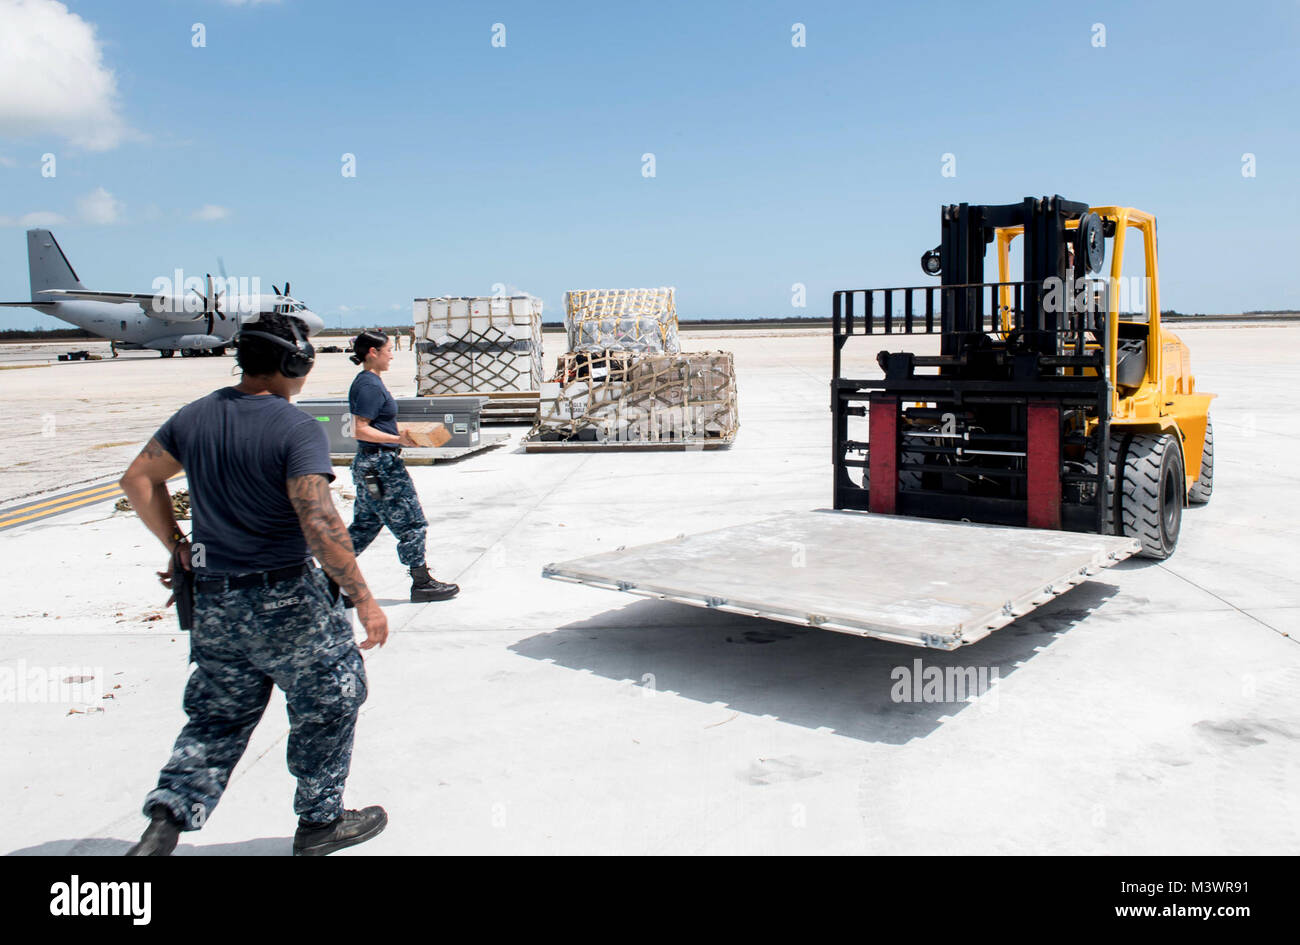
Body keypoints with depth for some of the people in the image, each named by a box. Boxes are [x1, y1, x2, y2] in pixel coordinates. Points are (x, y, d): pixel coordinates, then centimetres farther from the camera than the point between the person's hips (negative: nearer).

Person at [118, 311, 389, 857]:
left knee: (217, 717, 21)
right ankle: (319, 822, 26)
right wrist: (363, 597, -21)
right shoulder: (298, 429, -19)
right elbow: (319, 523, -27)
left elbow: (138, 479, 12)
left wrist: (175, 545, 19)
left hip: (212, 602, 6)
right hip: (286, 604, -6)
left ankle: (167, 819, 9)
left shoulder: (194, 417, 3)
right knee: (328, 704, 14)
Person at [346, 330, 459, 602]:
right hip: (381, 464, -10)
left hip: (370, 464, 10)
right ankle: (422, 583, 8)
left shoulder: (369, 382, 14)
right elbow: (360, 430, -20)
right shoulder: (370, 385, -16)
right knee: (412, 522, -1)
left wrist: (402, 433, 18)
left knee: (365, 524, 15)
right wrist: (398, 439, -21)